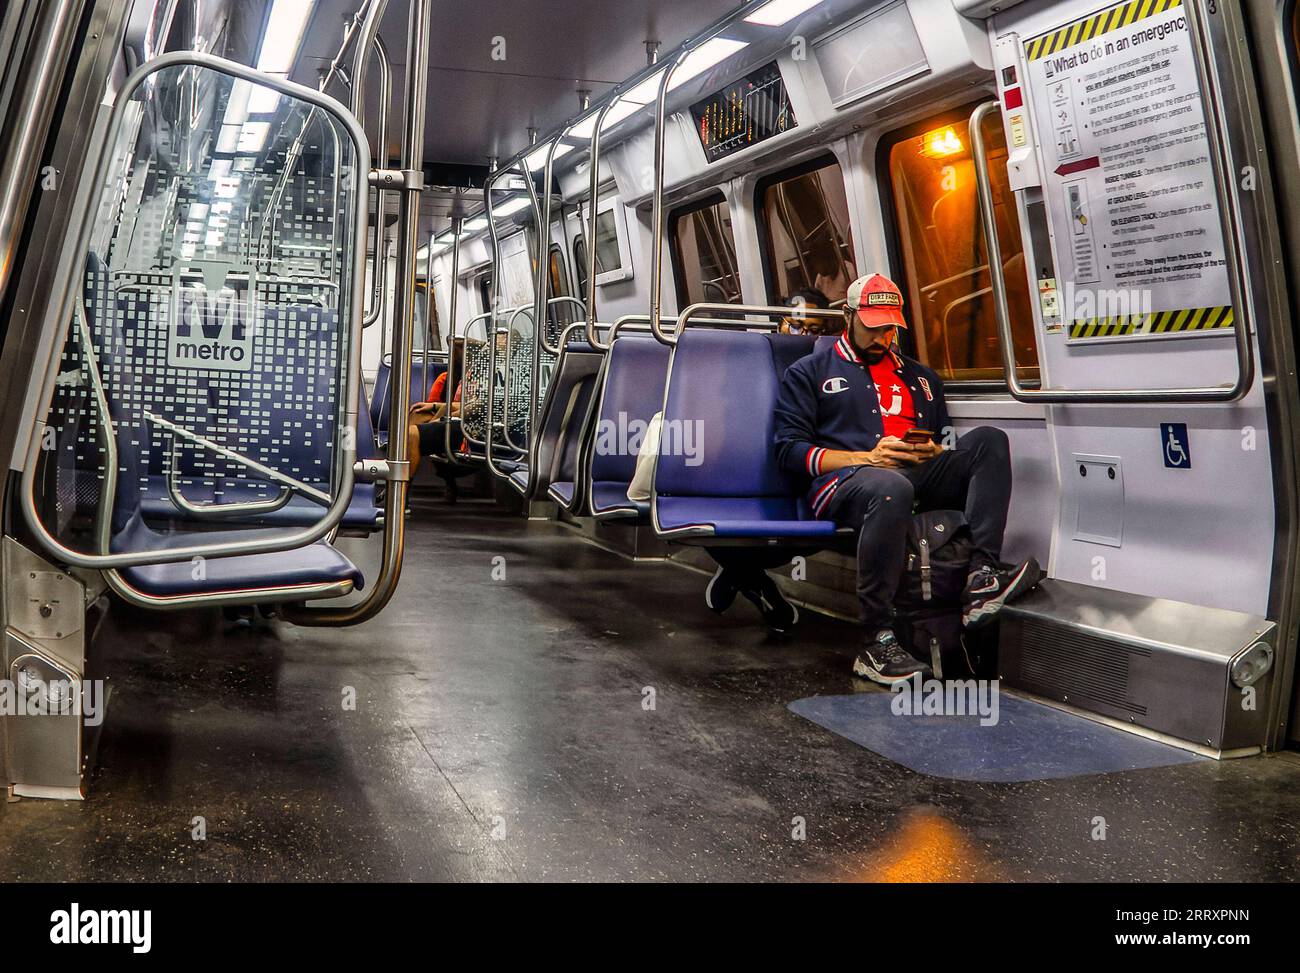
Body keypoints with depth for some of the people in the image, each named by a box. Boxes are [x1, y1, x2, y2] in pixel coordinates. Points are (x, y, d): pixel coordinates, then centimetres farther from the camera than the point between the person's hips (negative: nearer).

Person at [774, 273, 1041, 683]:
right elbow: (790, 449, 3)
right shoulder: (809, 373, 16)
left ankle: (982, 577, -34)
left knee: (988, 439, -19)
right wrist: (868, 457, -8)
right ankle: (877, 642, -37)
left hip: (920, 475, 5)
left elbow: (947, 441, 30)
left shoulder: (920, 377, 30)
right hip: (845, 480, -5)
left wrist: (932, 453, 2)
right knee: (890, 487, -41)